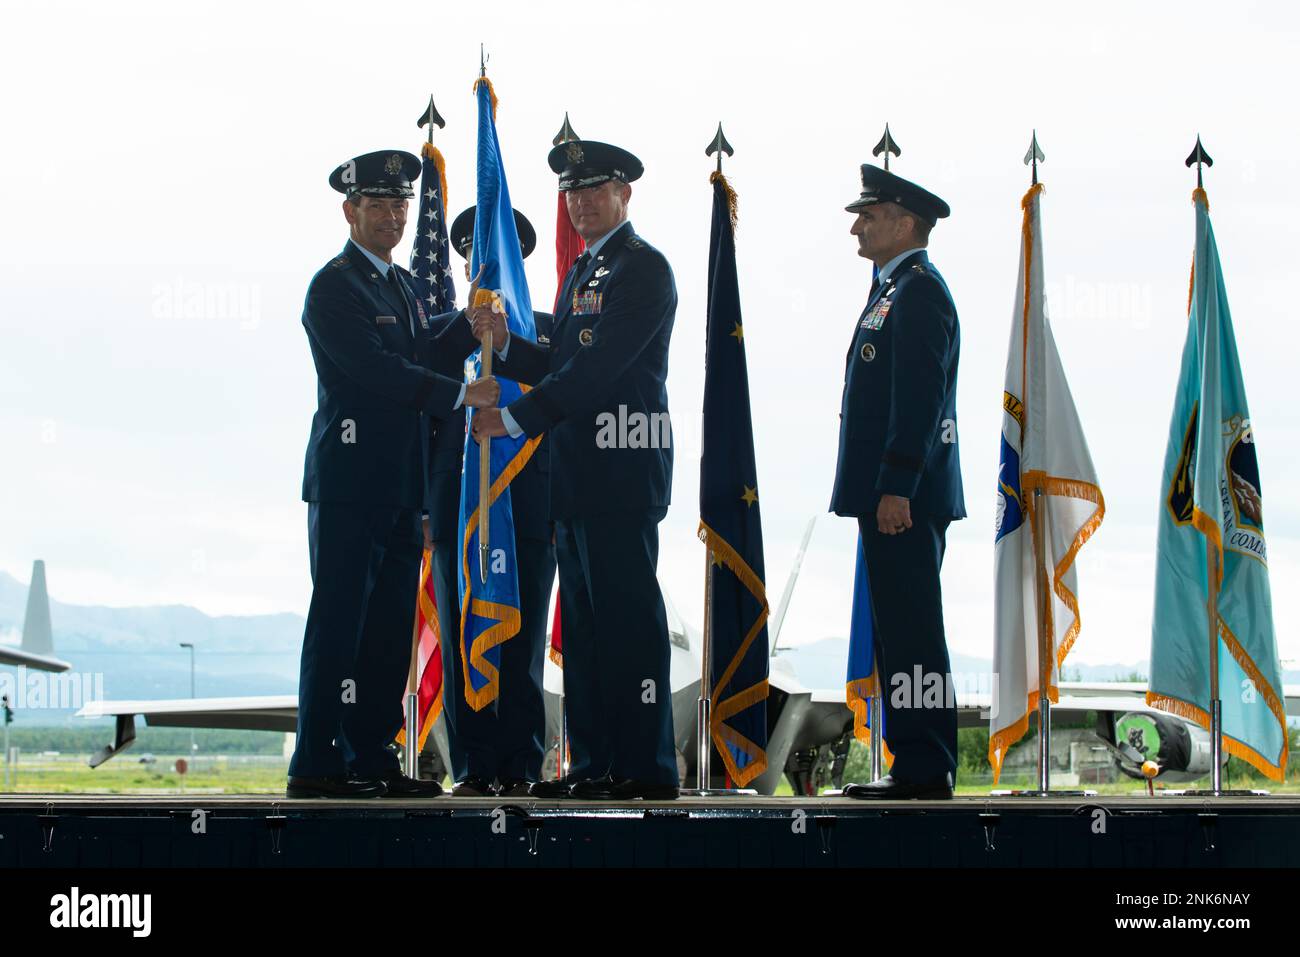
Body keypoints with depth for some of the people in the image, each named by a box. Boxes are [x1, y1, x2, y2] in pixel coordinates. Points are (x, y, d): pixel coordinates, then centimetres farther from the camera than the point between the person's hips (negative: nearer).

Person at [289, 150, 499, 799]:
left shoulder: (402, 284, 20)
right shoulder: (333, 287, -8)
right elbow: (377, 369, -17)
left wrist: (467, 324, 6)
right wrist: (464, 394, -16)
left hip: (399, 488, 8)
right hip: (349, 482, -8)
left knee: (390, 626, 8)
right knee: (338, 621, -7)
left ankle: (372, 759, 13)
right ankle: (315, 764, -4)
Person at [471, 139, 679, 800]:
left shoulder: (643, 269, -9)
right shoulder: (583, 272, 21)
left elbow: (598, 367, -17)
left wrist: (517, 419, -16)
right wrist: (505, 345, 4)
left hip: (621, 469, -10)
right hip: (579, 473, 10)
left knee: (627, 616, -9)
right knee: (583, 622, 10)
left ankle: (646, 768, -5)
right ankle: (594, 765, 15)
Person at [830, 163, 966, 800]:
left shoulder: (919, 291, -12)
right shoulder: (895, 288, 20)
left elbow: (919, 396, -20)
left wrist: (896, 487, -23)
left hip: (904, 498, -11)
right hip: (890, 493, 11)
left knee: (911, 634, -8)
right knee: (900, 633, 12)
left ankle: (925, 771, -6)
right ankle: (915, 769, 16)